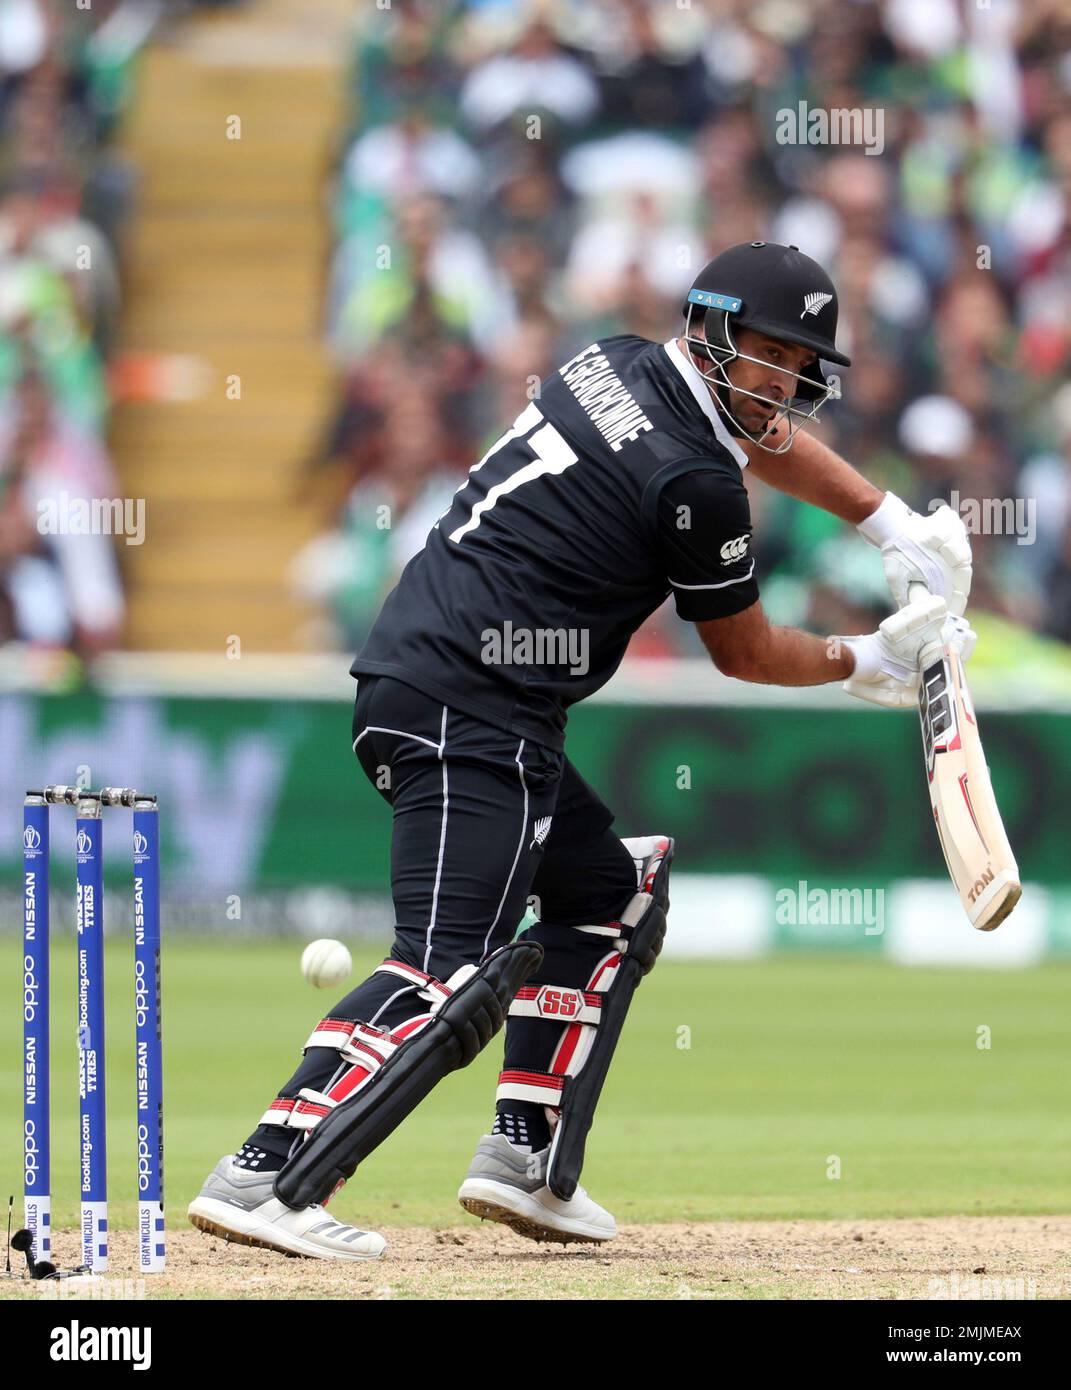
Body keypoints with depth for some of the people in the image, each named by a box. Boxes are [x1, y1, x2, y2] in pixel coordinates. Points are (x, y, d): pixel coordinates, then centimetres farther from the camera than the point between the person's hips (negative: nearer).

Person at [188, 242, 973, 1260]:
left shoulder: (614, 368, 14)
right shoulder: (692, 480, -12)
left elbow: (765, 438, 33)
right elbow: (745, 652, 3)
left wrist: (899, 530, 27)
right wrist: (867, 662, 20)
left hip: (405, 685, 11)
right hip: (470, 710, -11)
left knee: (611, 895, 23)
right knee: (452, 969, -20)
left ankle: (526, 1157, 16)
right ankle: (265, 1177, -31)